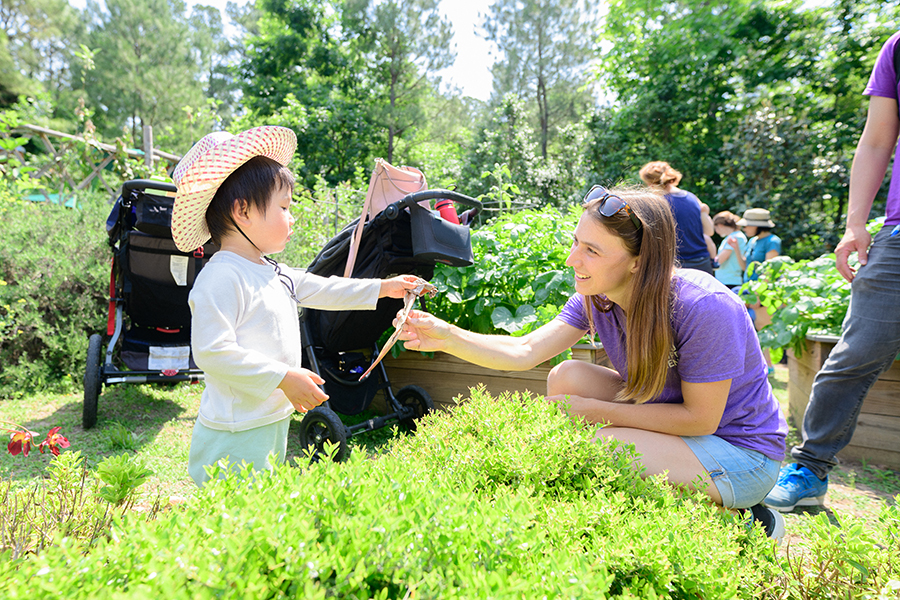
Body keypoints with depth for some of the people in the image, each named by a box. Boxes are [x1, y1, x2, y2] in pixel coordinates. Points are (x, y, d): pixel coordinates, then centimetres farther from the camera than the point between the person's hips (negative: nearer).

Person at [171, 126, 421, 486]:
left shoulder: (273, 273, 12)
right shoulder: (221, 278, -19)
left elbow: (322, 290, 23)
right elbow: (212, 352, -25)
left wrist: (382, 288, 24)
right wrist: (284, 378, -24)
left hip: (273, 426, 9)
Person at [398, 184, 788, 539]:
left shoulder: (703, 308, -29)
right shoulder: (595, 296, -10)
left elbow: (700, 418, -24)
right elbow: (525, 352, -17)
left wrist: (595, 411, -24)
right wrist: (446, 337, -31)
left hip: (743, 453, -6)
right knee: (567, 377, -12)